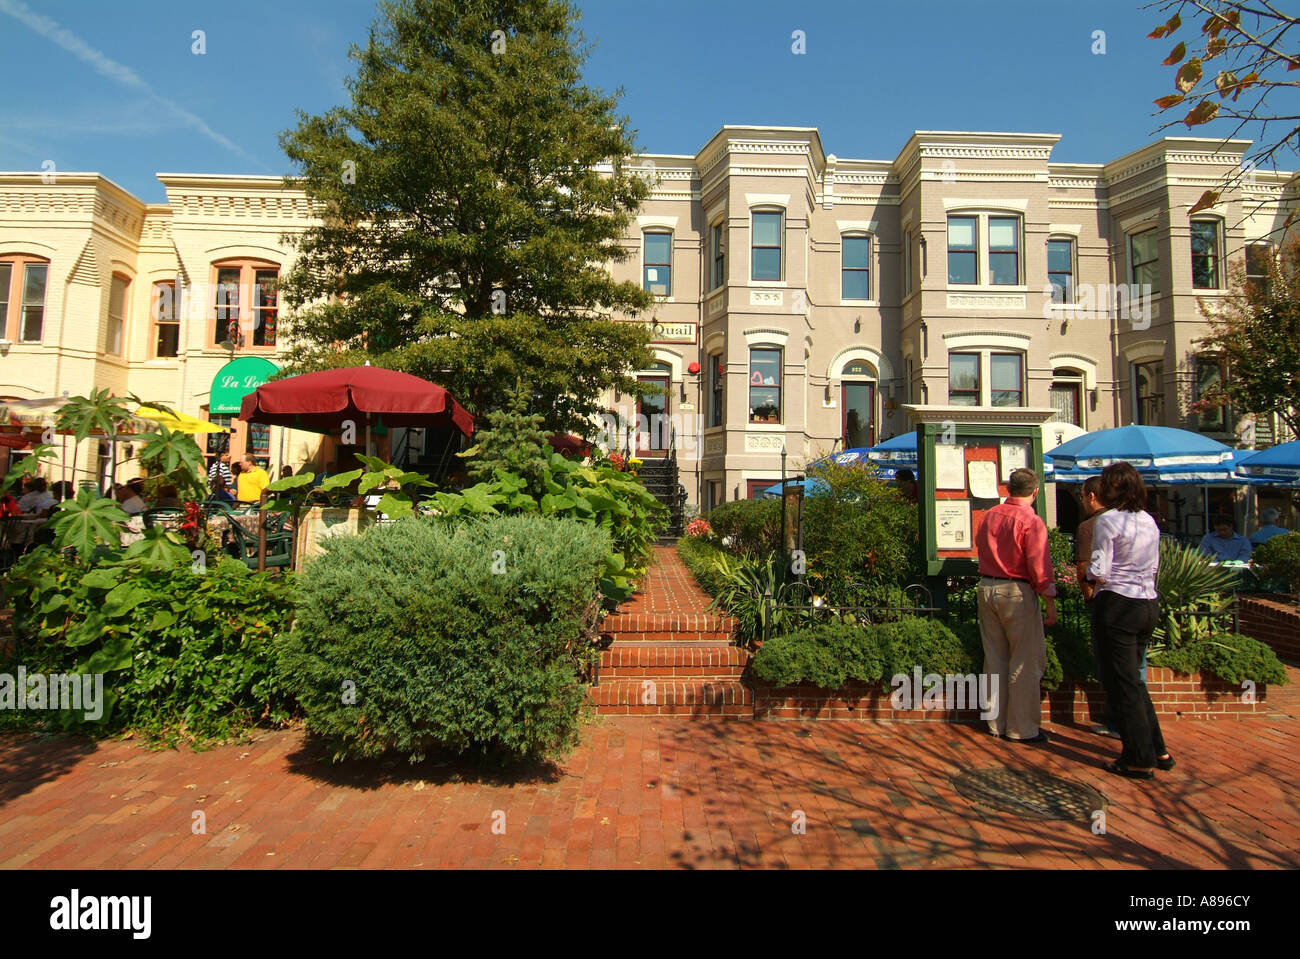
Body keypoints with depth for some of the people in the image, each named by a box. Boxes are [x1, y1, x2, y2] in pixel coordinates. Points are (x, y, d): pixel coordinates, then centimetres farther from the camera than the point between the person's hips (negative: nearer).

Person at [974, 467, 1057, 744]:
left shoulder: (990, 515, 6)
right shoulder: (1031, 522, -12)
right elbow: (1040, 568, -14)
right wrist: (1050, 605, -7)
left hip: (986, 588, 6)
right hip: (1017, 592, -6)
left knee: (995, 659, 14)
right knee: (1026, 662, 5)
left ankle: (996, 722, 23)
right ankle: (1022, 728, 12)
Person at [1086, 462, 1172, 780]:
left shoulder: (1107, 521, -14)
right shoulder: (1150, 521, 9)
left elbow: (1099, 573, -17)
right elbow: (1155, 567, 16)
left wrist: (1089, 573, 4)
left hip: (1118, 605, -7)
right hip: (1150, 604, 8)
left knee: (1121, 682, 3)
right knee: (1133, 677, 20)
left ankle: (1139, 760, 12)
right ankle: (1157, 749, 26)